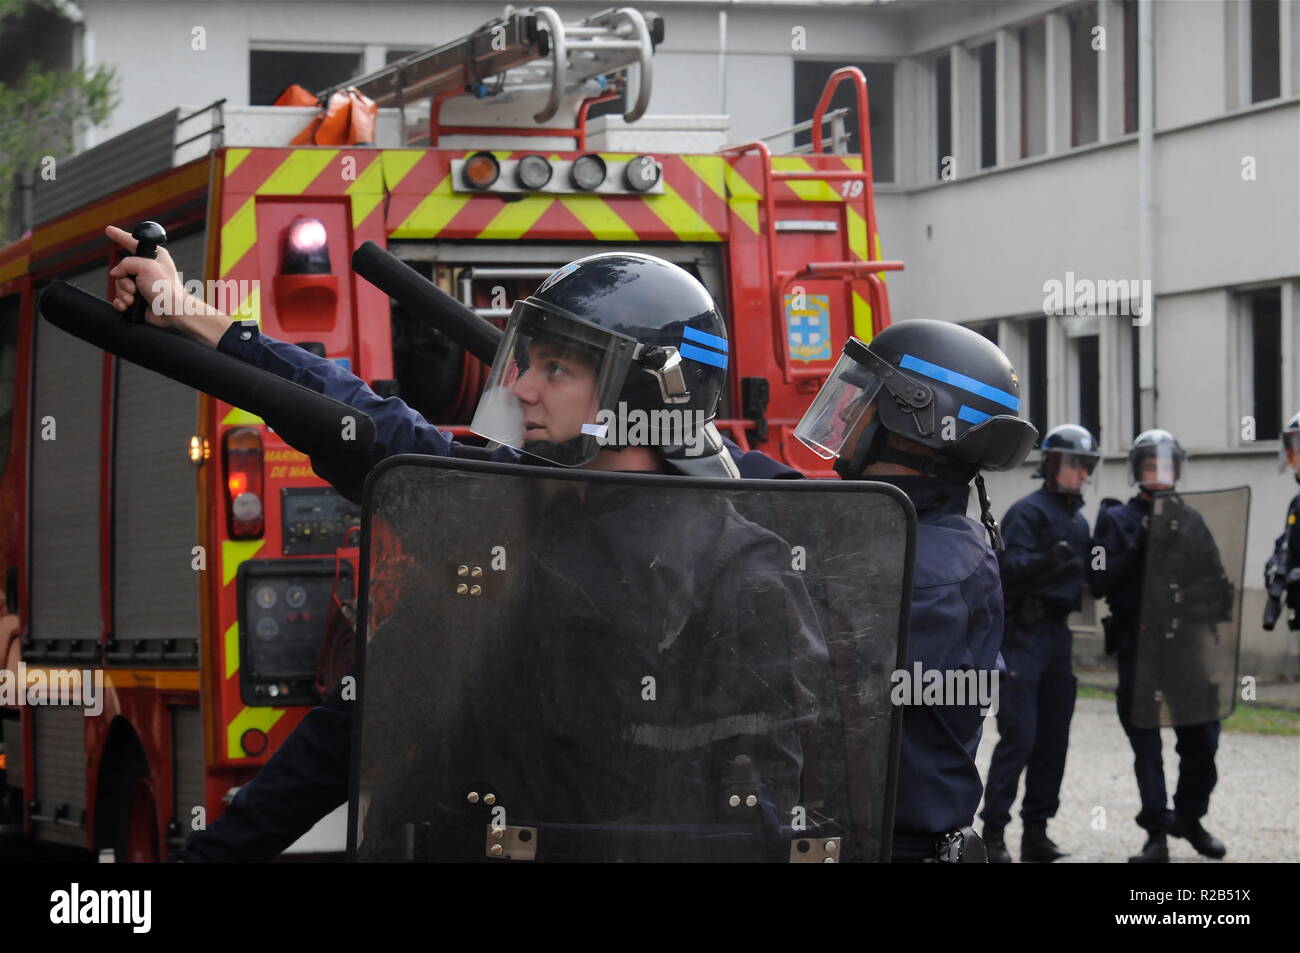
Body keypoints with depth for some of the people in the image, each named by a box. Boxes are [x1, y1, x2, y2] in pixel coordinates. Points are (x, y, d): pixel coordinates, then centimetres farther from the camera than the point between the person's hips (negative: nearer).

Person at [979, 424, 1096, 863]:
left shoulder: (1078, 520, 18)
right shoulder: (1028, 512, -7)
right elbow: (1011, 570, -20)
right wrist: (1049, 560, -35)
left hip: (1060, 637, 8)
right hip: (1024, 634, -8)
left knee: (1053, 740, 7)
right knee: (1019, 737, -11)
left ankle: (1036, 834, 13)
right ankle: (993, 833, -7)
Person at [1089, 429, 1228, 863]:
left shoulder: (1190, 517, 12)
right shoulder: (1117, 519, 3)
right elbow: (1100, 582, -4)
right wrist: (1136, 550, -16)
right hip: (1138, 644, -3)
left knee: (1202, 736, 3)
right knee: (1146, 741, 1)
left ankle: (1190, 817, 23)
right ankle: (1157, 831, 7)